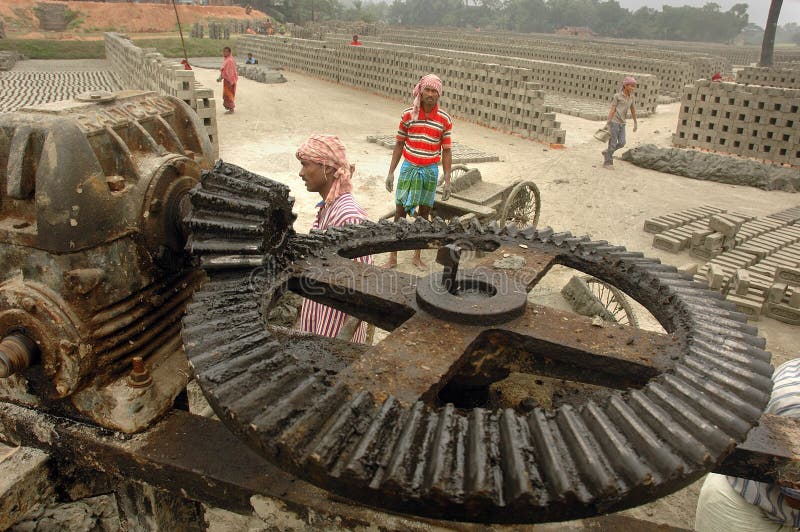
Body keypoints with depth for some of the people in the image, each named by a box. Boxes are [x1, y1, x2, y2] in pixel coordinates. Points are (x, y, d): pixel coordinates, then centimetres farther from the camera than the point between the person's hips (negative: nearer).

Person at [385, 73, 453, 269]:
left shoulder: (445, 119, -4)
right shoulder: (408, 115, -4)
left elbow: (446, 151, 1)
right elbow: (399, 144, 4)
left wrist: (447, 181, -3)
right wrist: (391, 172, 1)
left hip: (430, 171, 1)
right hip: (409, 167, 0)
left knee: (424, 213, 9)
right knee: (400, 212, 2)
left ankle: (417, 255, 23)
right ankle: (393, 256, 12)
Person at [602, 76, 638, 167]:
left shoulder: (631, 96, 9)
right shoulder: (617, 96, -7)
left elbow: (632, 109, 18)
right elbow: (612, 110, -9)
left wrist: (635, 122, 21)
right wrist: (608, 124, -13)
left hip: (622, 124, 6)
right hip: (614, 122, -6)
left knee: (621, 143, -1)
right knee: (613, 143, -3)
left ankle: (607, 152, 19)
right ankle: (607, 162, 8)